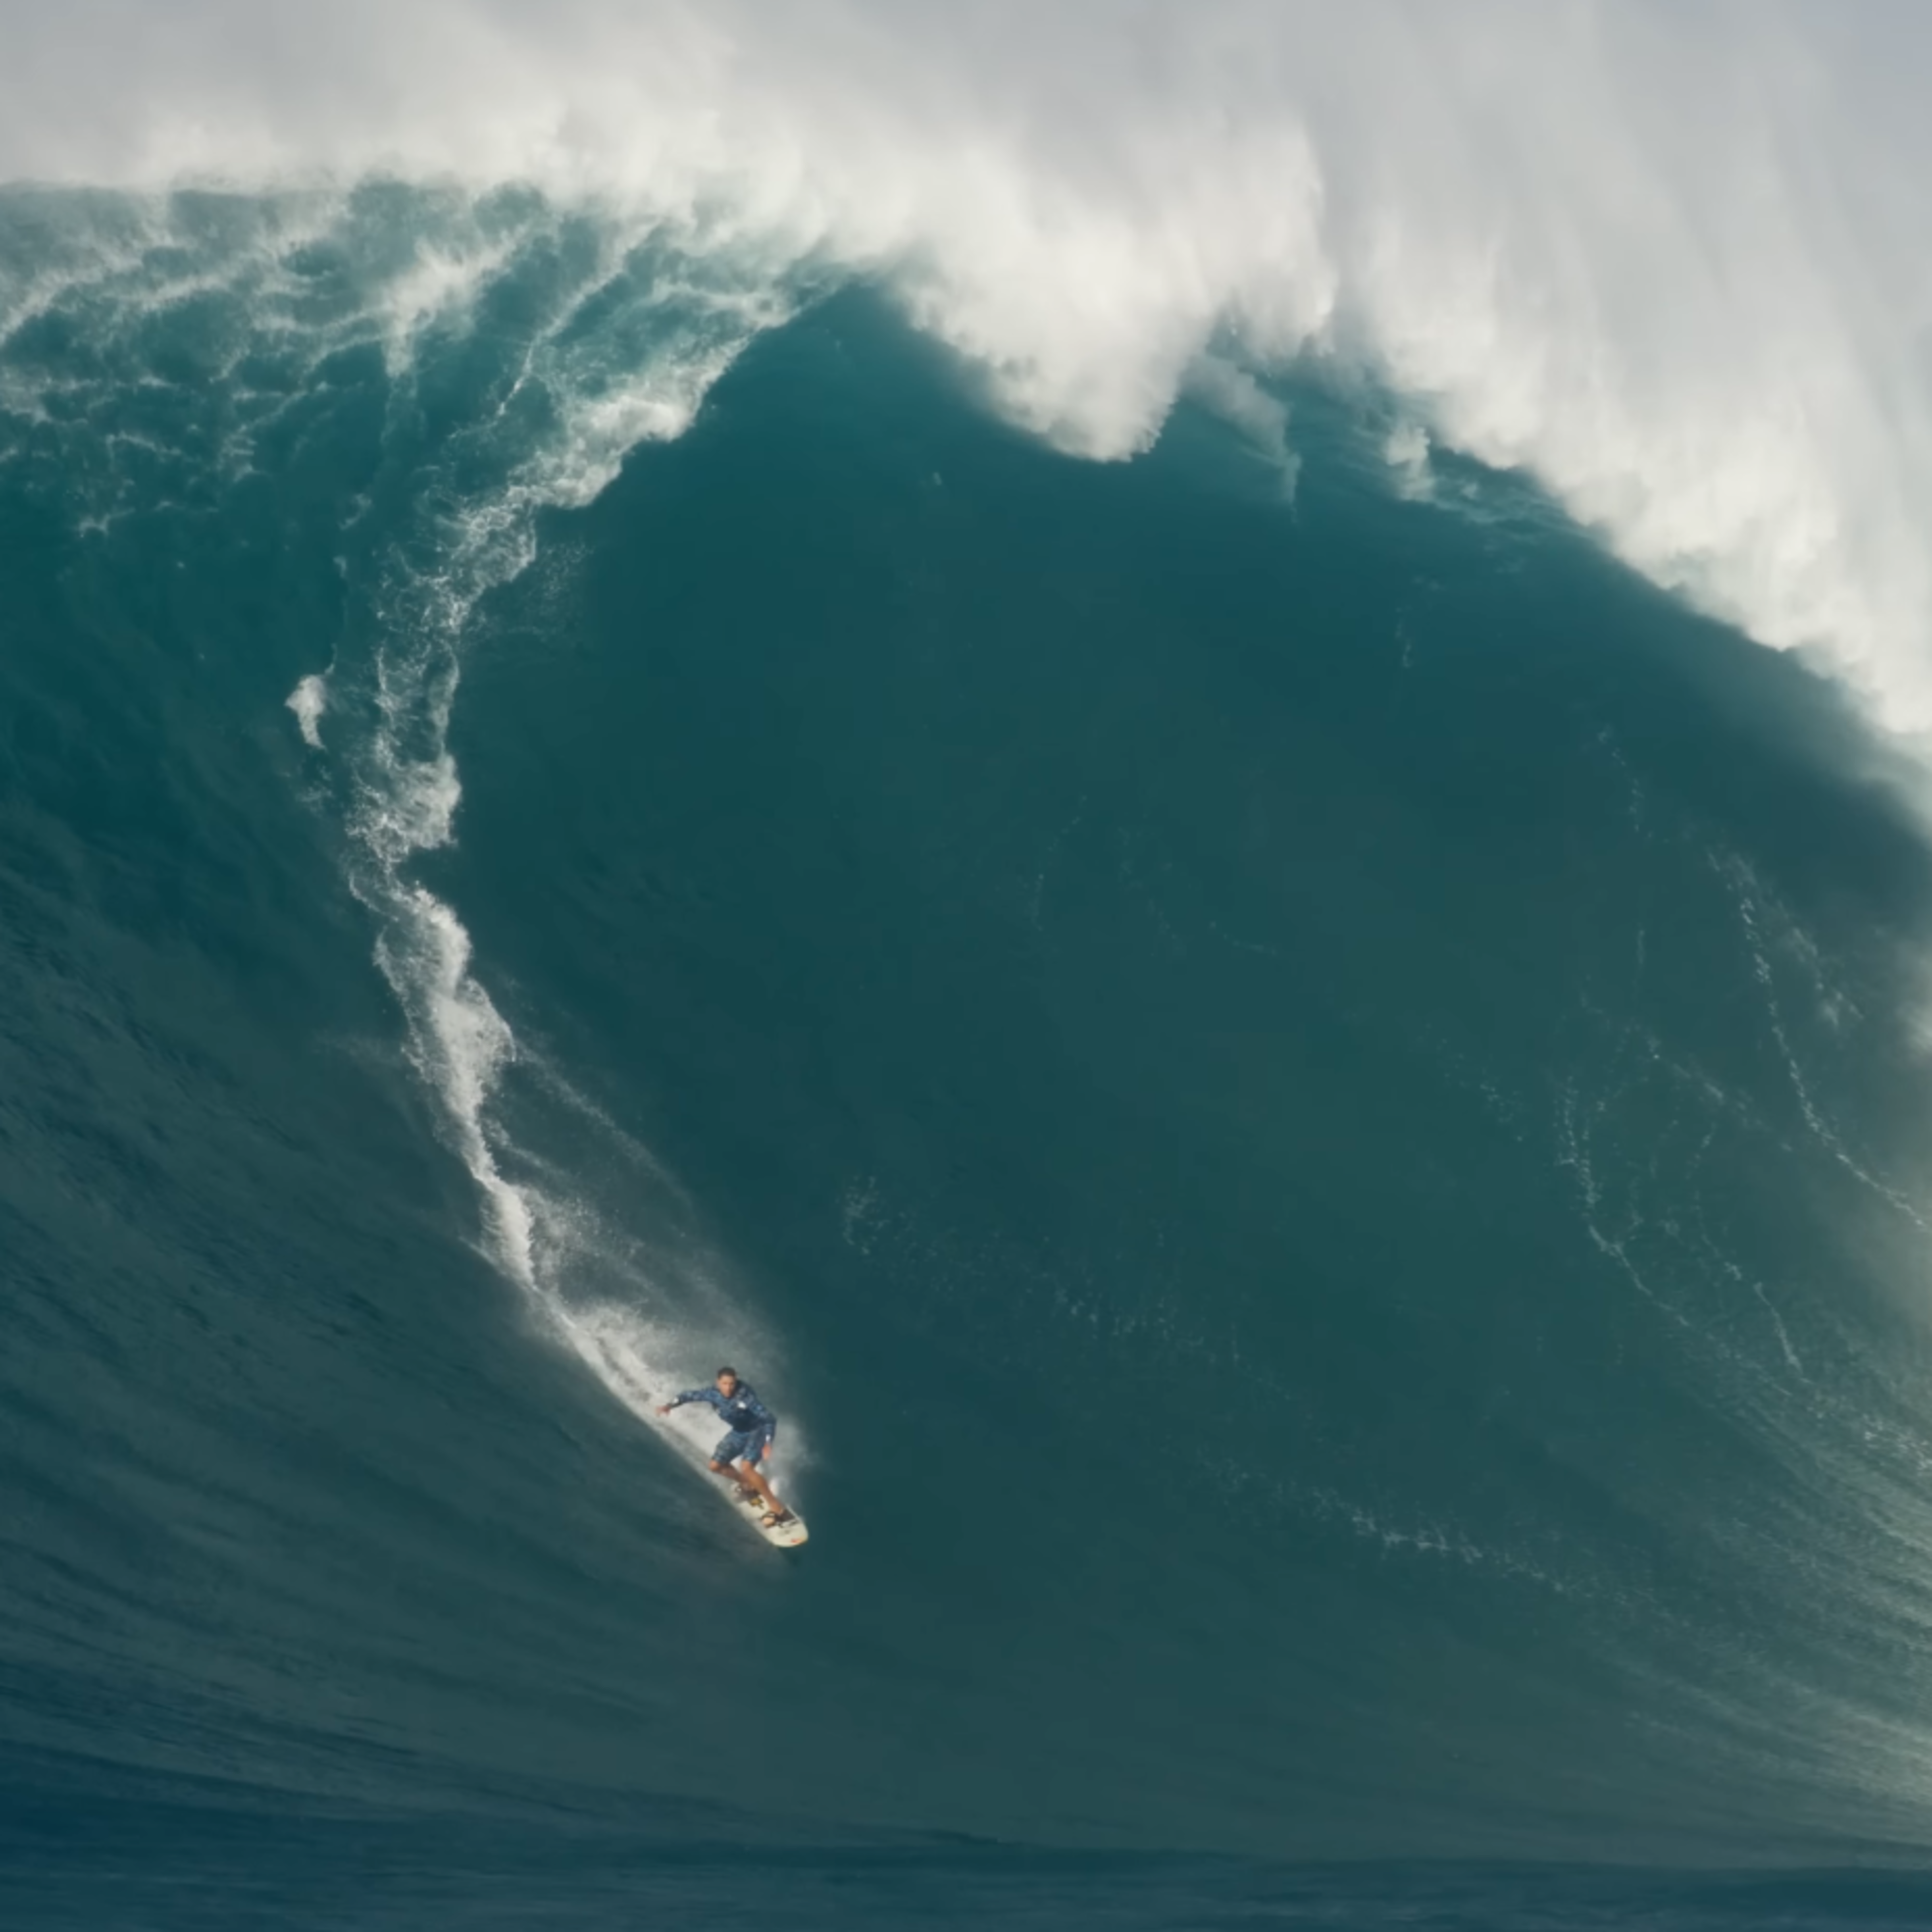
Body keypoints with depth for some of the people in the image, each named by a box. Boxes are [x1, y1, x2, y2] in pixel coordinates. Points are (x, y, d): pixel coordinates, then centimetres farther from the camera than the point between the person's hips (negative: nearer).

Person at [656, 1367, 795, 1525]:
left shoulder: (746, 1397, -34)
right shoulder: (713, 1394, -17)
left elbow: (770, 1419, -33)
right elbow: (692, 1395, 2)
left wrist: (768, 1444, -44)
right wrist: (671, 1405, -10)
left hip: (757, 1431, -7)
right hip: (738, 1433, 7)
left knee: (747, 1469, -26)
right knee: (716, 1466, 5)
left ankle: (776, 1507, -16)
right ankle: (747, 1485, 30)